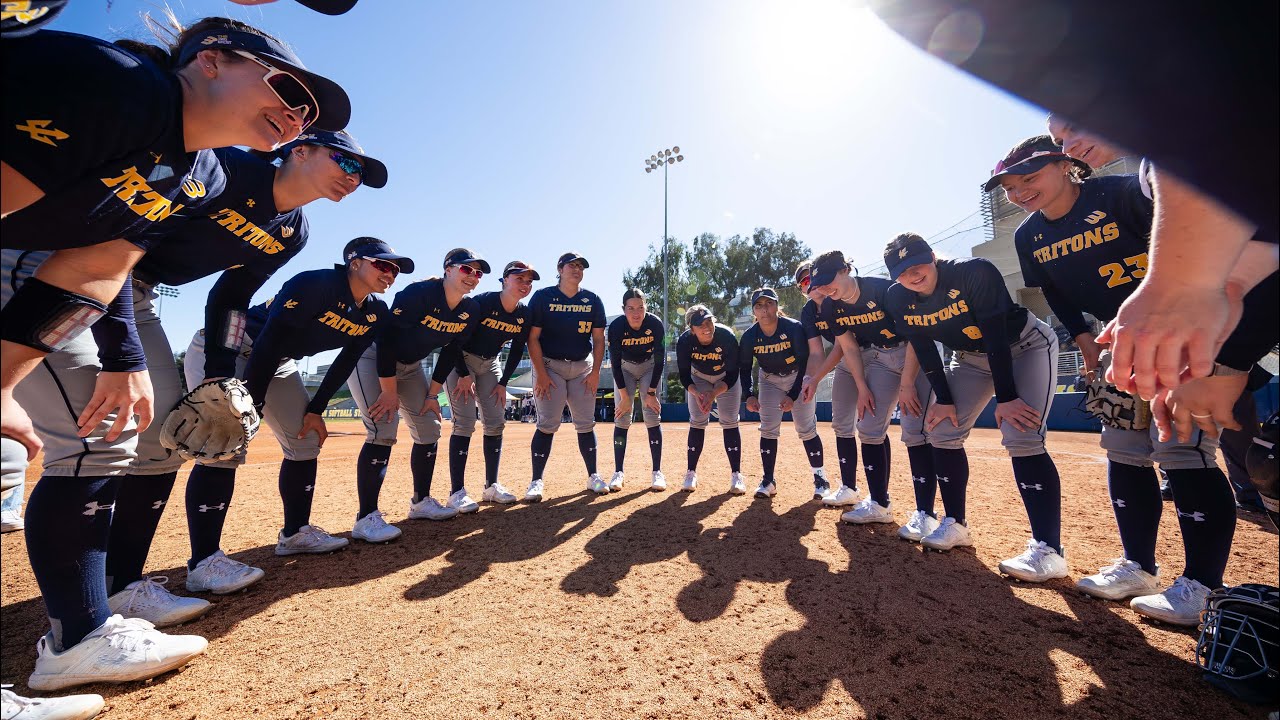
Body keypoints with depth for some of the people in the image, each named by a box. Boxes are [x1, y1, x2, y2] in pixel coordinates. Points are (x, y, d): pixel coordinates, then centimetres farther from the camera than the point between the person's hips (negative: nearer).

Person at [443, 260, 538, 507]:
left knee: (496, 424, 1)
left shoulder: (525, 314, -7)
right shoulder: (483, 302, -23)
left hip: (489, 364, 6)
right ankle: (457, 492, -8)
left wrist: (503, 382, -1)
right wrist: (464, 374, -19)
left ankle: (491, 486, 11)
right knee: (465, 423, -13)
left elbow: (517, 350, 2)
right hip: (461, 360, -5)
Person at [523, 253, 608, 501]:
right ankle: (536, 481, 3)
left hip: (582, 368, 3)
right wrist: (541, 373, -13)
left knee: (586, 424, 5)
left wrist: (595, 371, -2)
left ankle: (593, 477, 16)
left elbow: (598, 338, 6)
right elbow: (533, 338, -8)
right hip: (550, 366, -3)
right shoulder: (543, 297, -4)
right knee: (547, 425, -7)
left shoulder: (593, 300, 5)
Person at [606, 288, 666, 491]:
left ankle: (657, 472, -2)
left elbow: (660, 360, -18)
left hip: (649, 367, 0)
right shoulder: (616, 327, -27)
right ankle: (618, 472, 1)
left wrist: (651, 393, -18)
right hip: (625, 369, 0)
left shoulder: (656, 324, -27)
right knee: (621, 418, -6)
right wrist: (624, 396, -20)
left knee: (653, 416, -8)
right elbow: (615, 364, -20)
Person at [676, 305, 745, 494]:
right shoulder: (684, 341, -29)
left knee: (730, 423, -6)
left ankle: (736, 475, 1)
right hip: (699, 378, 1)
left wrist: (714, 394, -39)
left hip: (726, 379, -1)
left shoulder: (727, 337, -34)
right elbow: (684, 376, -20)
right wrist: (697, 394, -37)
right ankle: (691, 473, 7)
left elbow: (732, 375, -27)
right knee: (697, 423, -2)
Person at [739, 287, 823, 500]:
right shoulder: (749, 337, -19)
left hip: (798, 378, -2)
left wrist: (793, 395, -28)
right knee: (768, 429, -3)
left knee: (806, 429, -3)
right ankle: (768, 480, 7)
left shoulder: (794, 328, -26)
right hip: (769, 380, 2)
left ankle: (820, 478, 13)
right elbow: (744, 368, -8)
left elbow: (805, 364, -22)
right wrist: (749, 395, -22)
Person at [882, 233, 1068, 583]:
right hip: (972, 357, 6)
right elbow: (924, 350, -7)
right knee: (941, 431, -2)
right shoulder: (898, 299, -15)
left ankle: (1048, 551, -15)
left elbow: (997, 337, -29)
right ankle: (956, 525, 13)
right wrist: (944, 399, -9)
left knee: (1021, 439, -22)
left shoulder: (975, 273, -30)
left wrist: (1006, 398, -28)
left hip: (1025, 346, -5)